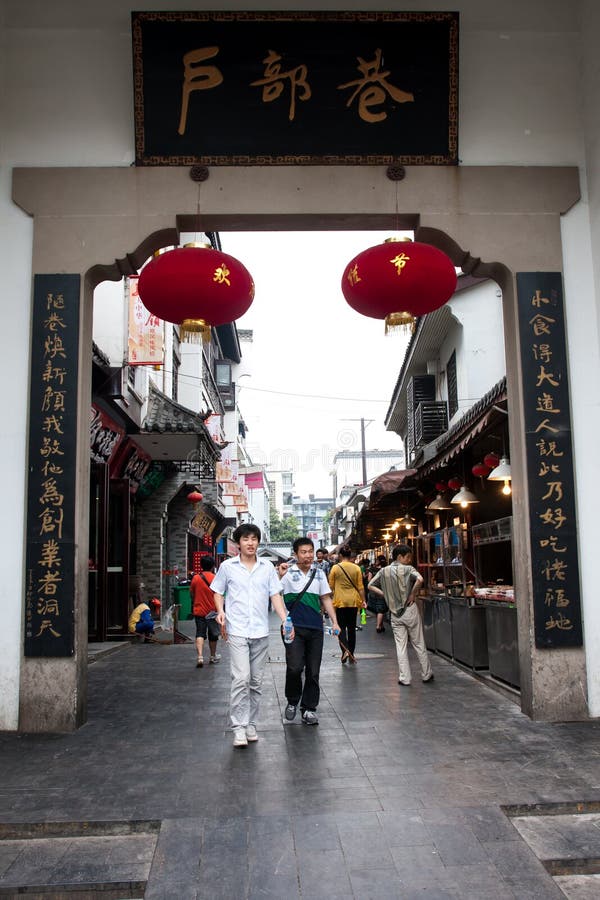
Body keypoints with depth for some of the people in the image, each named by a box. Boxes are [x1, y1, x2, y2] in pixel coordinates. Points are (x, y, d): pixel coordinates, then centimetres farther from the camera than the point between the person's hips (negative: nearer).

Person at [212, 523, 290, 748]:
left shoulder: (267, 567, 6)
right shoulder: (227, 566, 1)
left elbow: (275, 595, 5)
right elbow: (218, 592, 10)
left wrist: (285, 620, -7)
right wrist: (220, 610, -10)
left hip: (260, 632, 3)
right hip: (237, 631, -3)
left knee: (256, 681, 10)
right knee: (241, 678, -12)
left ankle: (251, 724, 23)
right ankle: (239, 727, -4)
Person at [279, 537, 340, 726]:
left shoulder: (319, 573, 12)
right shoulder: (288, 573, -1)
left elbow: (326, 598, 16)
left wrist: (334, 621, 9)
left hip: (315, 628, 4)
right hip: (294, 628, -4)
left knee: (313, 671, 6)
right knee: (294, 667, -13)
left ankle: (308, 708, 19)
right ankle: (292, 701, 14)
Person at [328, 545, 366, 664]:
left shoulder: (335, 568, -7)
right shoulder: (356, 568, -3)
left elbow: (331, 586, -1)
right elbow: (360, 587, -1)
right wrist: (363, 600, 7)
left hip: (340, 601, -2)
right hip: (353, 601, 2)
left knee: (341, 627, 4)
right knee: (352, 628, 13)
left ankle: (345, 650, -17)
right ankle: (351, 654, 18)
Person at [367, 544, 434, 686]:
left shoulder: (384, 571, 5)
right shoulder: (407, 569, -9)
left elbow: (370, 586, 8)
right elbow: (420, 579, -28)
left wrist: (385, 594, 5)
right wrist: (413, 594, -14)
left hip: (395, 613, 3)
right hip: (410, 610, -3)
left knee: (401, 646, 8)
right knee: (419, 644, 9)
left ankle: (404, 678, 7)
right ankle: (426, 674, 19)